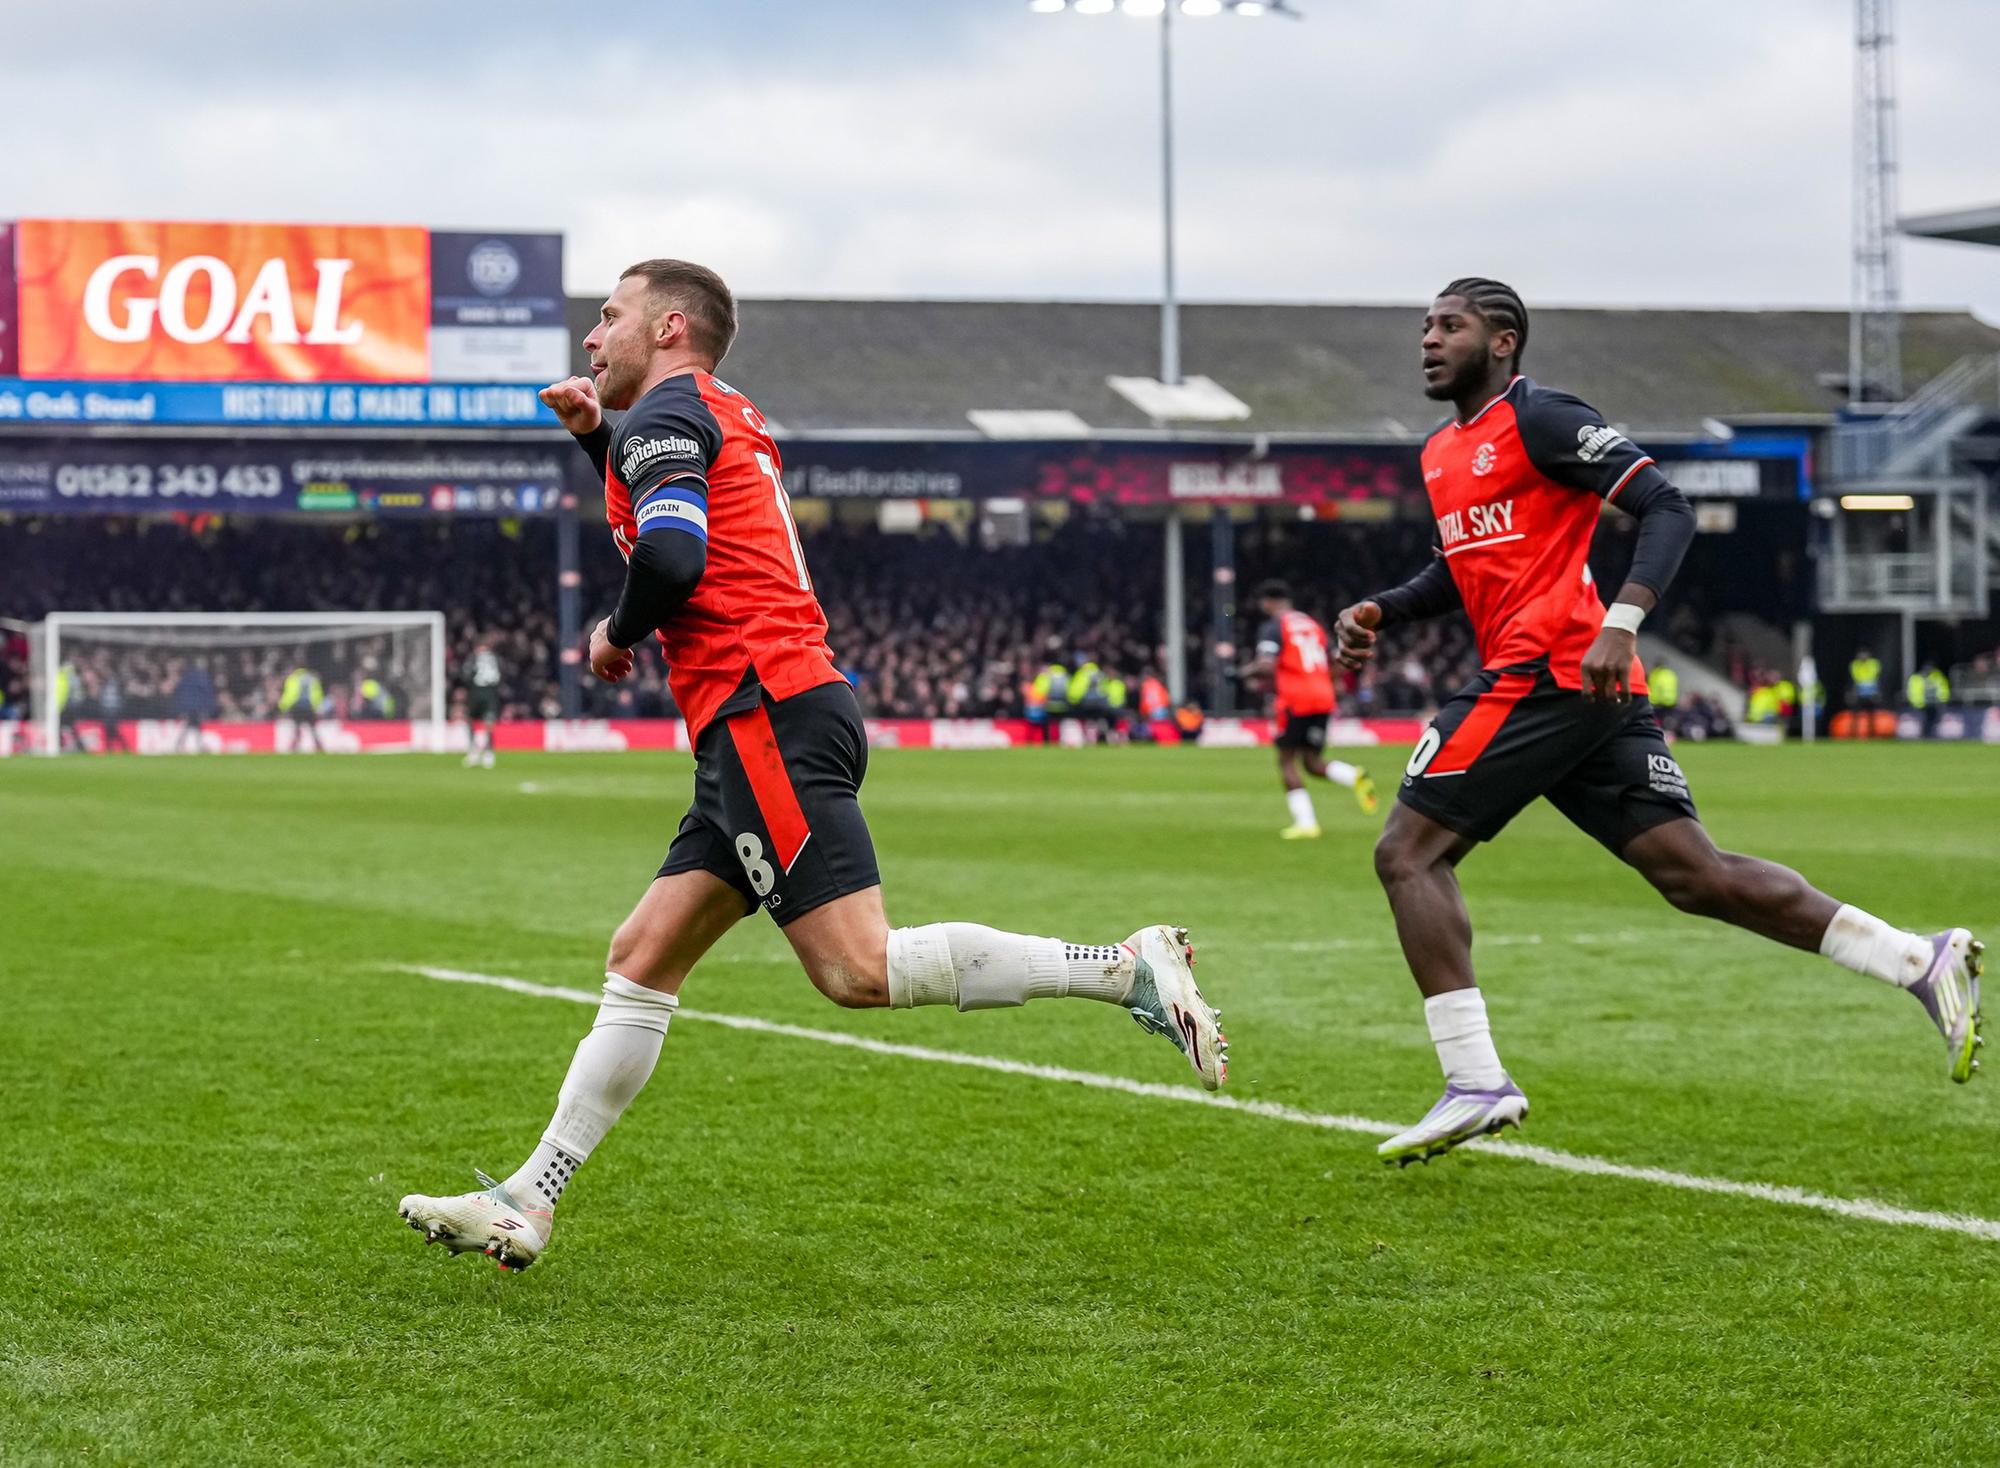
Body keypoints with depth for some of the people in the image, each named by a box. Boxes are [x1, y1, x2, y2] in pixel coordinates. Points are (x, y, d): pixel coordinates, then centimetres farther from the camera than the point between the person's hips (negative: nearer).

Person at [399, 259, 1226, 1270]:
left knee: (859, 972, -17)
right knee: (640, 961, 8)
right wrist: (594, 437, 27)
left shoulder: (666, 412, -4)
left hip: (770, 718, -10)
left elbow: (672, 557, -21)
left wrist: (616, 636, -1)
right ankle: (526, 1203, 9)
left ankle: (1128, 969, -16)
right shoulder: (729, 420, 24)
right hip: (761, 734, 10)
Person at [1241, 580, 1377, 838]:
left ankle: (1305, 822, -7)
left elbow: (1265, 666, -17)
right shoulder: (1312, 625, 18)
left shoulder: (1273, 627, -3)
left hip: (1295, 701, -6)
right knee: (1313, 761, 13)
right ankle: (1354, 776, -16)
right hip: (1323, 697, 6)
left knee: (1287, 761, 3)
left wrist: (1249, 672, 5)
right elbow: (1331, 666, 23)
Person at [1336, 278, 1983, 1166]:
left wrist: (1622, 622, -25)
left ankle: (1474, 1084, -10)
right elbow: (1463, 569, 35)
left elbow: (1666, 509, -12)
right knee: (1692, 874, 4)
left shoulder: (1538, 420, -6)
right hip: (1590, 694, 9)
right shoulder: (1442, 452, 22)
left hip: (1544, 675, -9)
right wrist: (1380, 613, 17)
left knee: (1408, 852, -7)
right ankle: (1920, 961, 2)